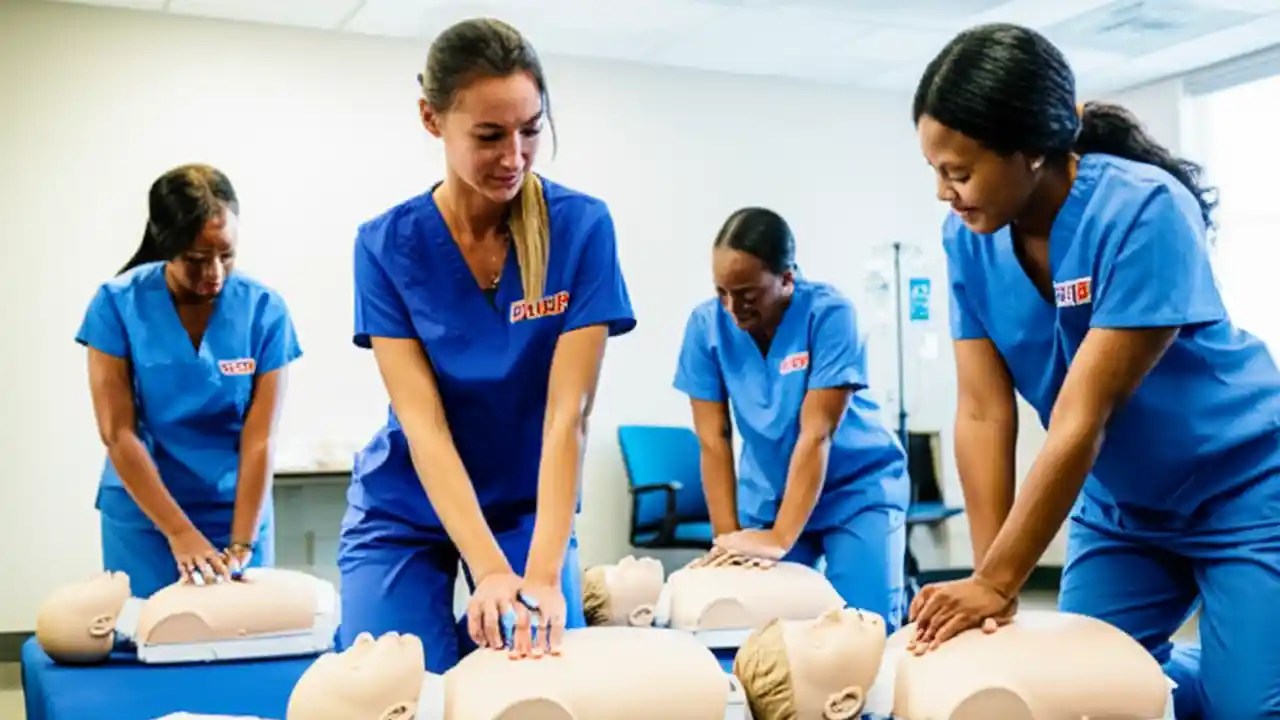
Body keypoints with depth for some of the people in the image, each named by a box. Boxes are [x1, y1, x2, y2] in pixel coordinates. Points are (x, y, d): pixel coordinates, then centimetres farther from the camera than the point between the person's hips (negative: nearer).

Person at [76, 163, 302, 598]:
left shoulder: (264, 310, -10)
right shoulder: (117, 304, -11)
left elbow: (259, 440, -11)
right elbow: (118, 433, -11)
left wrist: (241, 544, -17)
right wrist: (180, 533, -15)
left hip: (237, 513, 1)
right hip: (143, 518, 0)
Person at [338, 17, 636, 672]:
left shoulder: (581, 227, -18)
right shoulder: (386, 245, -15)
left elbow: (567, 414, -23)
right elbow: (422, 423, -22)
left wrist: (543, 574, -33)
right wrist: (489, 570, -33)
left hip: (530, 505, 0)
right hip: (404, 510, 1)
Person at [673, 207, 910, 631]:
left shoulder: (828, 314, -22)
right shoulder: (706, 324, -13)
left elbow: (815, 436, -24)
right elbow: (713, 440, -11)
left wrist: (780, 538, -27)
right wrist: (727, 536, -14)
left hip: (857, 489, -3)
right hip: (767, 494, 3)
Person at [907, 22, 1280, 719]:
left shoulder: (1143, 211, -27)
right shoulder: (969, 238, -11)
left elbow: (1081, 421, -29)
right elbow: (982, 413, -13)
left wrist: (997, 584, -26)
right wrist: (988, 580, -17)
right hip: (1121, 505, 5)